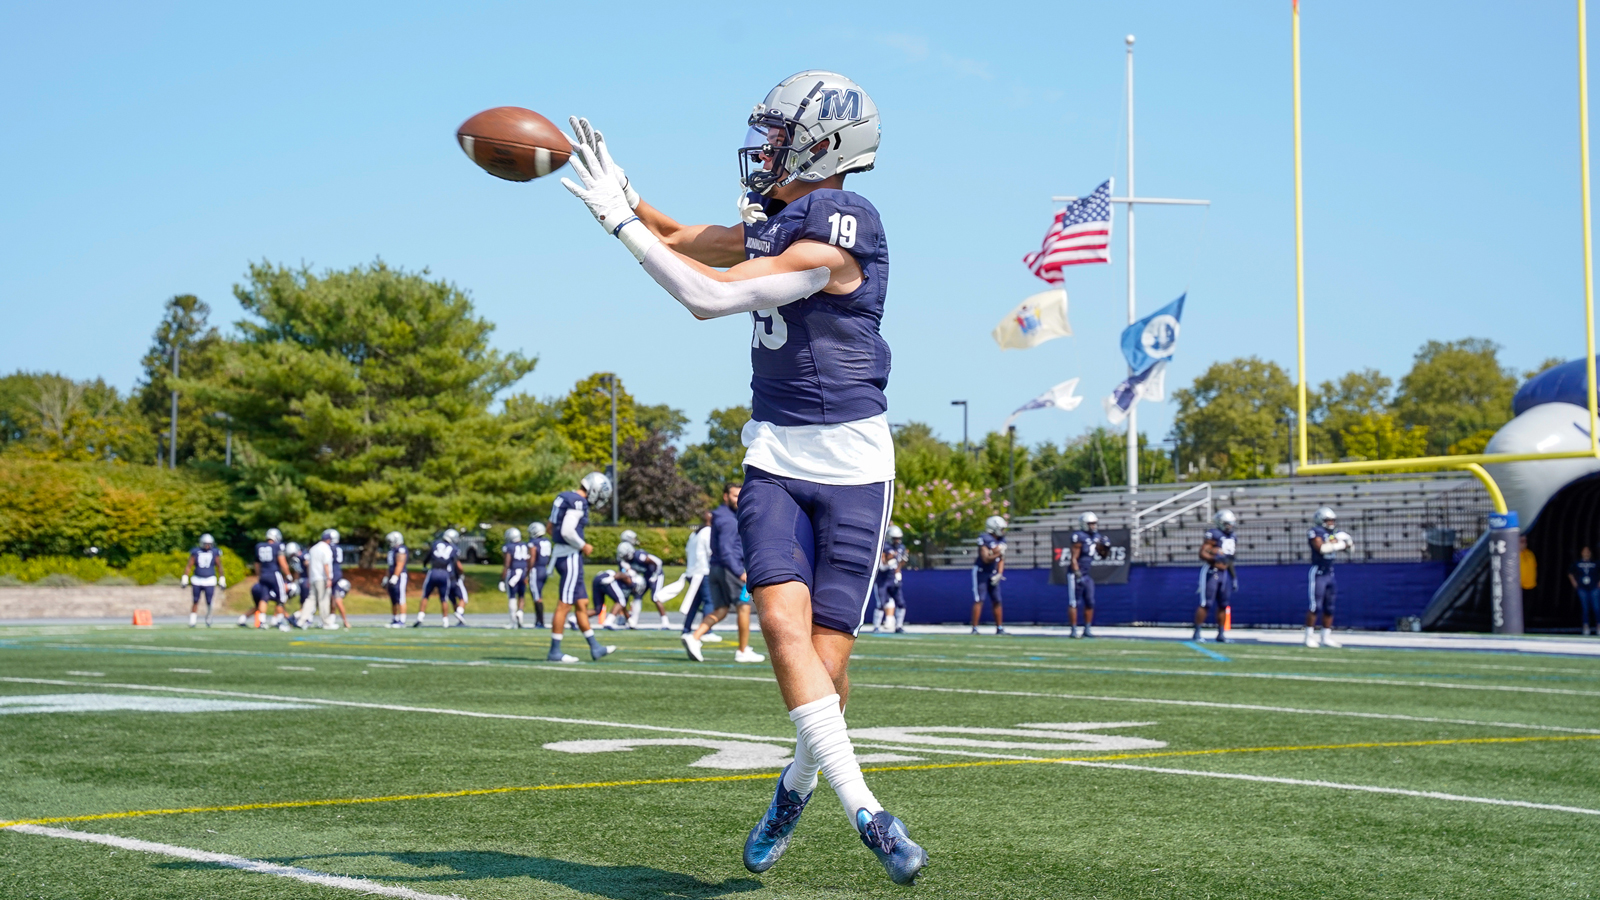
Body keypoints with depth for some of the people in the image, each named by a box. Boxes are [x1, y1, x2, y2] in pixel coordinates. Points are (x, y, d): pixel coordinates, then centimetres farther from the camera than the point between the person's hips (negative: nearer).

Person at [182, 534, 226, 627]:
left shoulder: (215, 553, 1)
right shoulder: (195, 552, 0)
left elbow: (219, 567, 8)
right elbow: (188, 566, 3)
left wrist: (222, 580, 8)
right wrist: (185, 579, -1)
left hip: (209, 581, -1)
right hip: (197, 580, 1)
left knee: (209, 602, -5)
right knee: (195, 602, 3)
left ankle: (208, 620, 17)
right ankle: (192, 622, 9)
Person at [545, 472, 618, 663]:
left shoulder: (563, 497, 13)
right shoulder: (578, 502, -15)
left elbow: (551, 528, 19)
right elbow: (567, 531, -25)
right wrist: (583, 546, -10)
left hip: (560, 552, 10)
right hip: (570, 556, -10)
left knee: (582, 603, 13)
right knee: (564, 605, -5)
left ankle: (595, 647, 18)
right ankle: (555, 652, -1)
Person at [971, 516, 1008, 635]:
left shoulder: (1001, 540, 4)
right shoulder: (984, 539, -19)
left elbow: (1001, 560, 9)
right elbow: (986, 559, -23)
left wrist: (999, 574, -2)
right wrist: (998, 553, -33)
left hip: (993, 573, 7)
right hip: (981, 572, -7)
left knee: (997, 601, 7)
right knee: (979, 600, -10)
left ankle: (999, 628, 13)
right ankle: (974, 628, -8)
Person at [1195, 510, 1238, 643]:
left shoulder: (1231, 538, 14)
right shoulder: (1213, 535, -11)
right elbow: (1202, 553, -15)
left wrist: (1234, 576, 20)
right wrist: (1214, 558, -33)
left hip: (1224, 573, 8)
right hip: (1211, 572, -8)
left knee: (1223, 605, 9)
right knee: (1205, 604, -9)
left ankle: (1221, 634, 17)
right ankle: (1197, 633, -6)